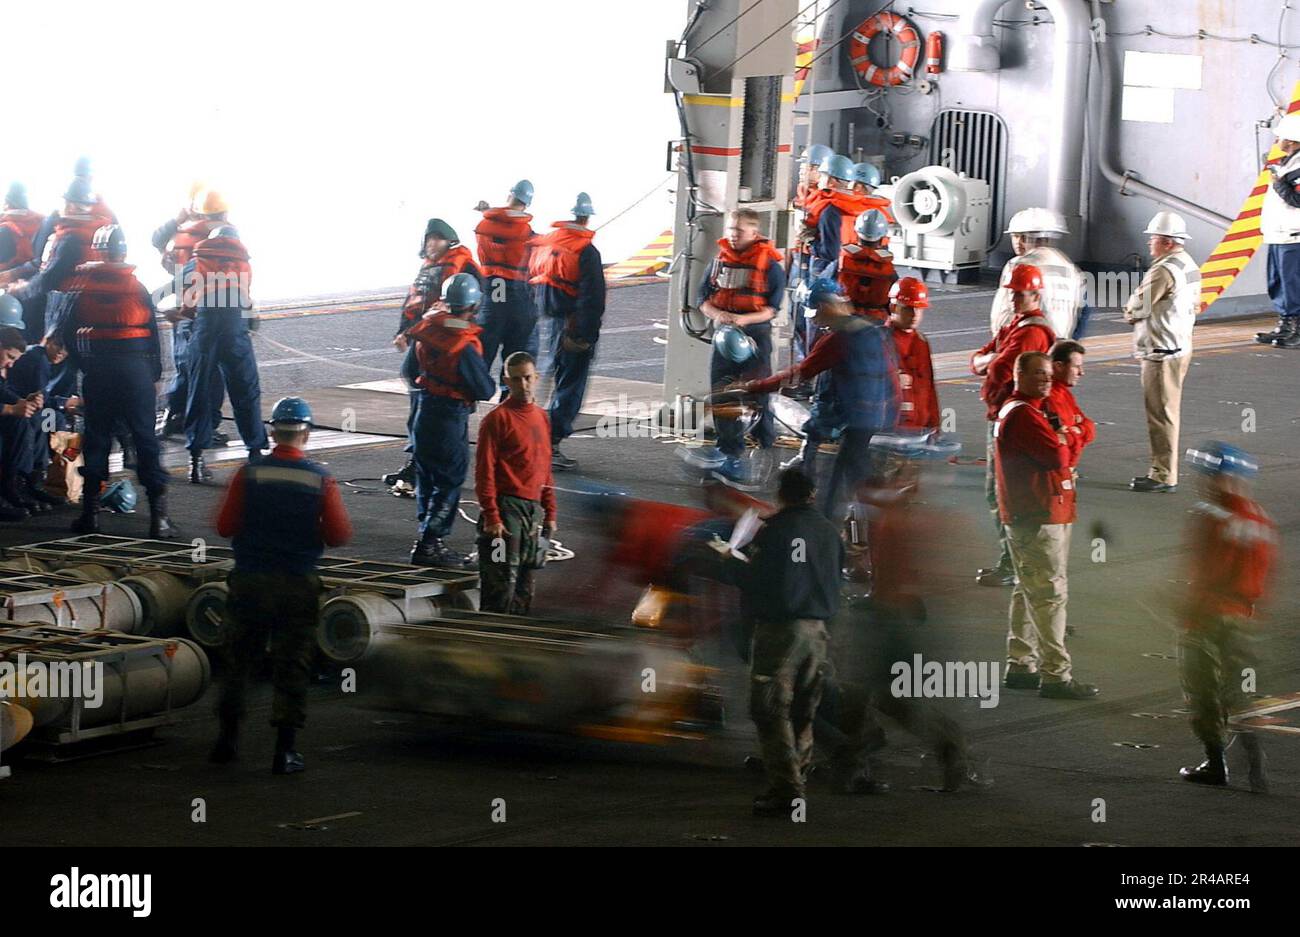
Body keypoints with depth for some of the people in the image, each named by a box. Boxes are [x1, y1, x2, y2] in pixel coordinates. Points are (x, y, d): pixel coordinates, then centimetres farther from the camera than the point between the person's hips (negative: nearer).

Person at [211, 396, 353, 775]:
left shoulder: (249, 474, -8)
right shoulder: (320, 479, -8)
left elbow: (224, 526, -7)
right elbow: (341, 534, -8)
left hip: (249, 583, 1)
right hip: (297, 585, -1)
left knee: (238, 661, 16)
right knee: (291, 669, 5)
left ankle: (228, 738, 20)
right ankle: (285, 751, 3)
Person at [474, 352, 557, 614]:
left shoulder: (542, 418, 15)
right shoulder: (497, 418, -7)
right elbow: (484, 471, -11)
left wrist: (550, 513, 17)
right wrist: (491, 517, -16)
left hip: (534, 510, 7)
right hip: (507, 507, -7)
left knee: (524, 590, 10)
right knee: (502, 585, -11)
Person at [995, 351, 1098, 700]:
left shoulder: (1017, 410, 18)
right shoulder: (1023, 414, -16)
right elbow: (1056, 456, -22)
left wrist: (1059, 447, -2)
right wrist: (1062, 445, -2)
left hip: (1024, 514, 11)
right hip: (1037, 517, -11)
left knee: (1028, 591, 17)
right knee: (1050, 594, -11)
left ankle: (1021, 665, 25)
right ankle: (1055, 674, -12)